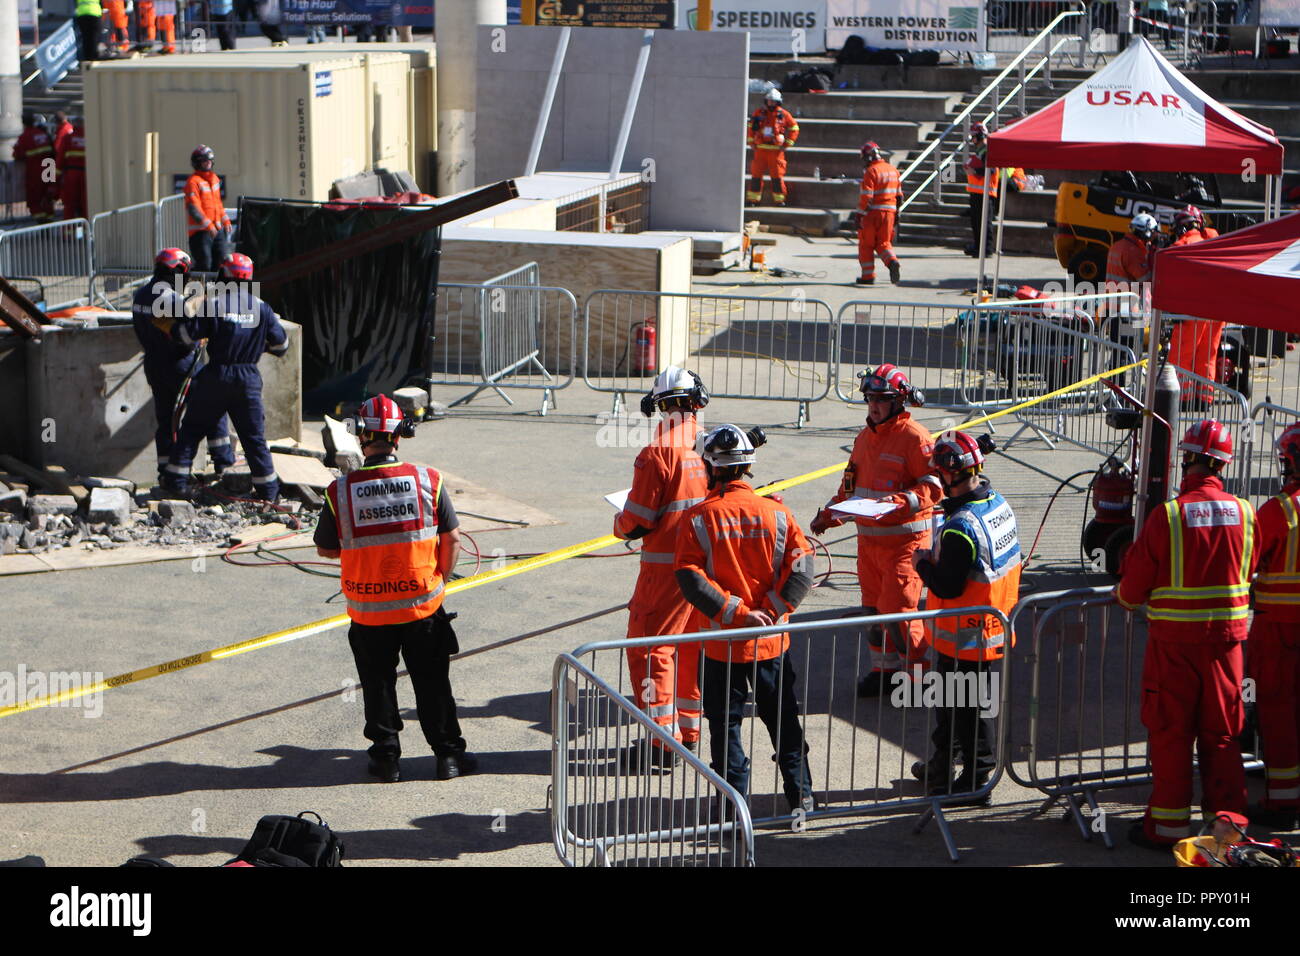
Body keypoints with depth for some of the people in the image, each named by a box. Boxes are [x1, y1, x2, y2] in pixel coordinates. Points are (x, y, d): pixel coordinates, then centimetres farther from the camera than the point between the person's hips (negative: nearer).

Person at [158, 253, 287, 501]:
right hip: (249, 378, 2)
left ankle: (177, 478, 12)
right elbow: (280, 344, 7)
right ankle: (268, 488, 9)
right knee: (254, 436, 9)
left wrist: (167, 325, 10)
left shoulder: (213, 303, -7)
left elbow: (189, 334, -8)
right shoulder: (261, 307, 2)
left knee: (193, 428, 11)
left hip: (217, 376, -2)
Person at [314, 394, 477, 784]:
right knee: (433, 682, 14)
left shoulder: (340, 491, -11)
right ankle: (448, 755, 22)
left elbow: (325, 549, 0)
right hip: (422, 604, 0)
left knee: (378, 684, 16)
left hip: (368, 612, 0)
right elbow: (452, 538, -3)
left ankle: (386, 759, 23)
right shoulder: (428, 480, -10)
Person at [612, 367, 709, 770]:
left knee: (649, 647, 1)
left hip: (666, 568, -7)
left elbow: (636, 522, -14)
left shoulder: (657, 455, -17)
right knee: (694, 646, 17)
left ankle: (663, 741, 1)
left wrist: (620, 524, 8)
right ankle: (689, 731, 26)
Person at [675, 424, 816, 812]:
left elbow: (690, 578, -17)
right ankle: (801, 794, 22)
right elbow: (800, 569, -8)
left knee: (725, 722, 10)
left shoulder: (699, 518, -10)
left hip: (720, 643, -2)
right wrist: (770, 611, -8)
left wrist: (735, 612, -17)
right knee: (783, 718, 16)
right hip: (771, 641, 2)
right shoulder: (776, 512, -3)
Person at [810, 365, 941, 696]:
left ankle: (922, 673, 4)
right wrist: (829, 515, 15)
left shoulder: (915, 437, -10)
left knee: (898, 608, -11)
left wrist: (901, 501, -29)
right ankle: (884, 669, 23)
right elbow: (850, 485, 24)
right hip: (868, 537, 8)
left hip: (904, 537, -8)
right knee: (873, 605, 11)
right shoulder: (864, 437, 15)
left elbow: (933, 486, -15)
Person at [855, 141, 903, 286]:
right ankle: (892, 262, -15)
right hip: (889, 211, 6)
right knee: (883, 243, 13)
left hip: (873, 212, -6)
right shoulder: (893, 170, 10)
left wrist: (859, 215, -13)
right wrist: (896, 213, 22)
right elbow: (899, 195, 15)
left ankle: (868, 276, 9)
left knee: (866, 245, 7)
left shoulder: (871, 172, -13)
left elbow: (866, 197, -18)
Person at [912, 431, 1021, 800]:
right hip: (995, 628, 9)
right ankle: (941, 767, 36)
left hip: (966, 638, -9)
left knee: (969, 708, 5)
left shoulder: (961, 527, -28)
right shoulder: (999, 504, 1)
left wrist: (924, 564, -6)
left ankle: (977, 777, 18)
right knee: (949, 697, 22)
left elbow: (948, 587, -25)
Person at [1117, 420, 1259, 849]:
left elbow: (1134, 588, -9)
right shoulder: (1244, 513, -5)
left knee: (1171, 732, 7)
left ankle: (1168, 825, 15)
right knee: (1221, 733, 14)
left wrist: (1122, 596, 14)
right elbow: (1247, 573, 11)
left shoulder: (1166, 515, -16)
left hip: (1174, 640, -3)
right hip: (1226, 637, 3)